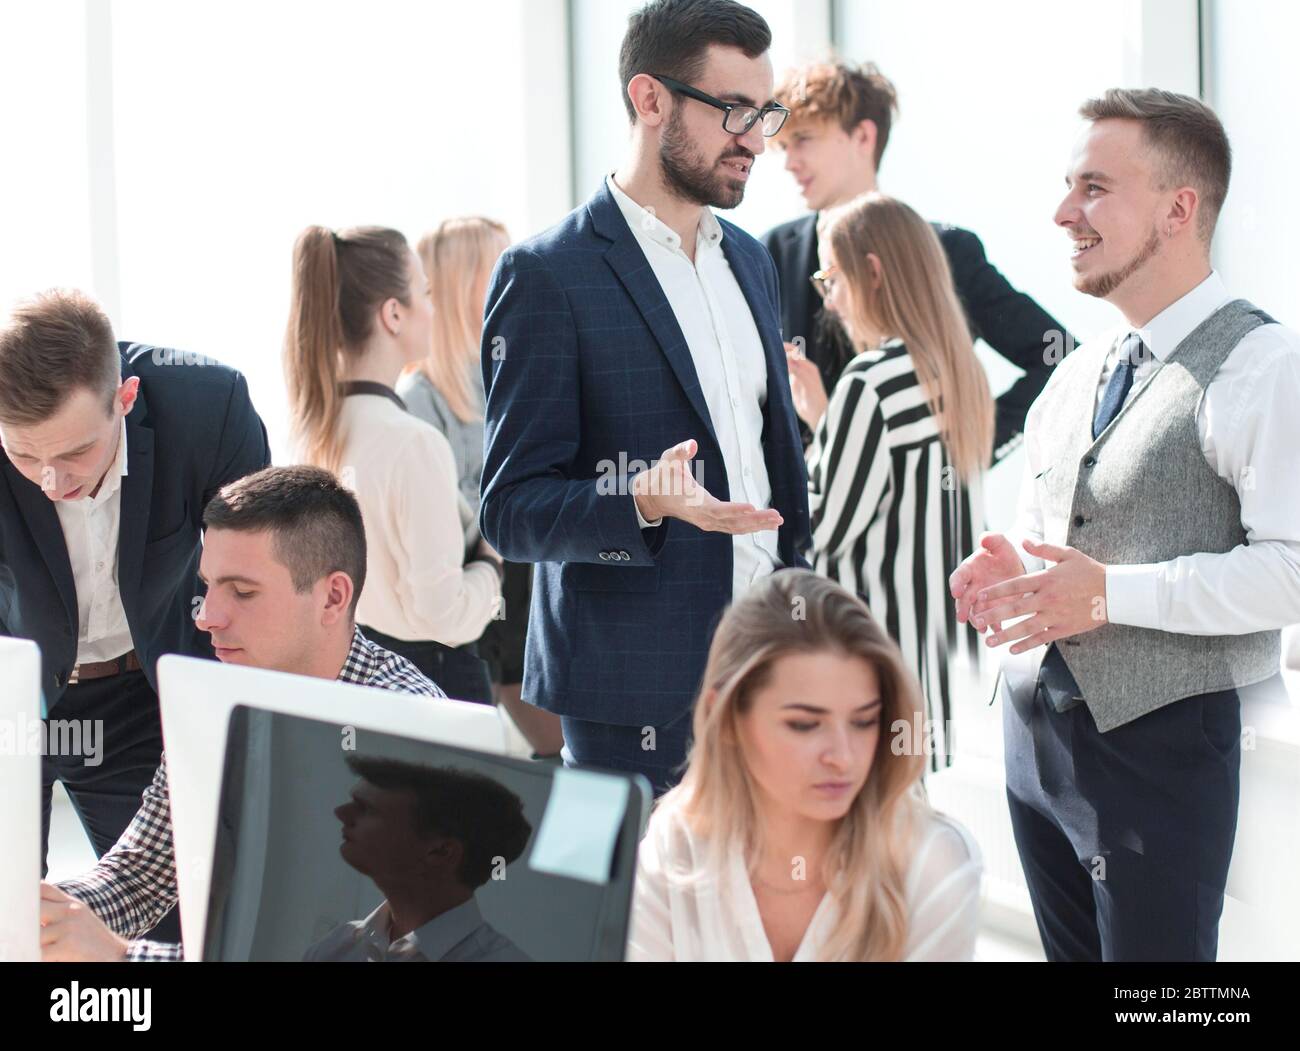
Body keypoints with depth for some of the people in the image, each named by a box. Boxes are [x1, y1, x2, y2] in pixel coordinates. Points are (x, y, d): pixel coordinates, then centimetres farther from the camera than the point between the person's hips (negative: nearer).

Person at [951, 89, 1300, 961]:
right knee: (1071, 951, 16)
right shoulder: (1078, 374, 13)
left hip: (1158, 745, -8)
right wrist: (1007, 572, 0)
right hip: (1038, 726, 8)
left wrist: (1113, 593, -24)